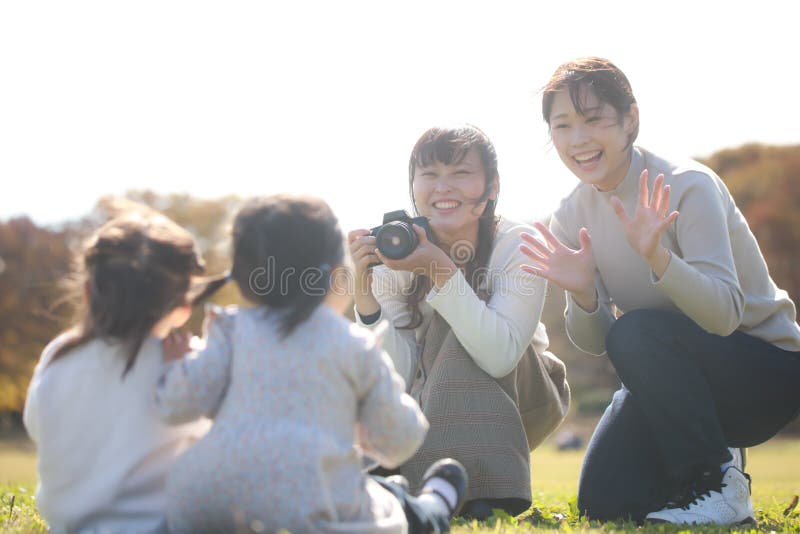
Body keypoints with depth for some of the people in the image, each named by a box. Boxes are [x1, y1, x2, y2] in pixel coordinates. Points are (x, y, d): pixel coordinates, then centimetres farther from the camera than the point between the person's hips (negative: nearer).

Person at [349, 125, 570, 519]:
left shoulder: (517, 245, -20)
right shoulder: (396, 253, -13)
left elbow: (500, 356, -35)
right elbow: (397, 378, -21)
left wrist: (440, 268, -41)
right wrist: (362, 289, -32)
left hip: (524, 396, -2)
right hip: (434, 405, 2)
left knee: (453, 327, -29)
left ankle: (482, 491, -29)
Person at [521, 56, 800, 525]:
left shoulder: (687, 185, -22)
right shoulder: (572, 217, -4)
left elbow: (724, 314, -32)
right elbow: (594, 344, -3)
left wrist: (658, 257, -48)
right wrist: (582, 295, -24)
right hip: (672, 378, 6)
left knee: (637, 332, -33)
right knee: (603, 504, -10)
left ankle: (716, 482, -14)